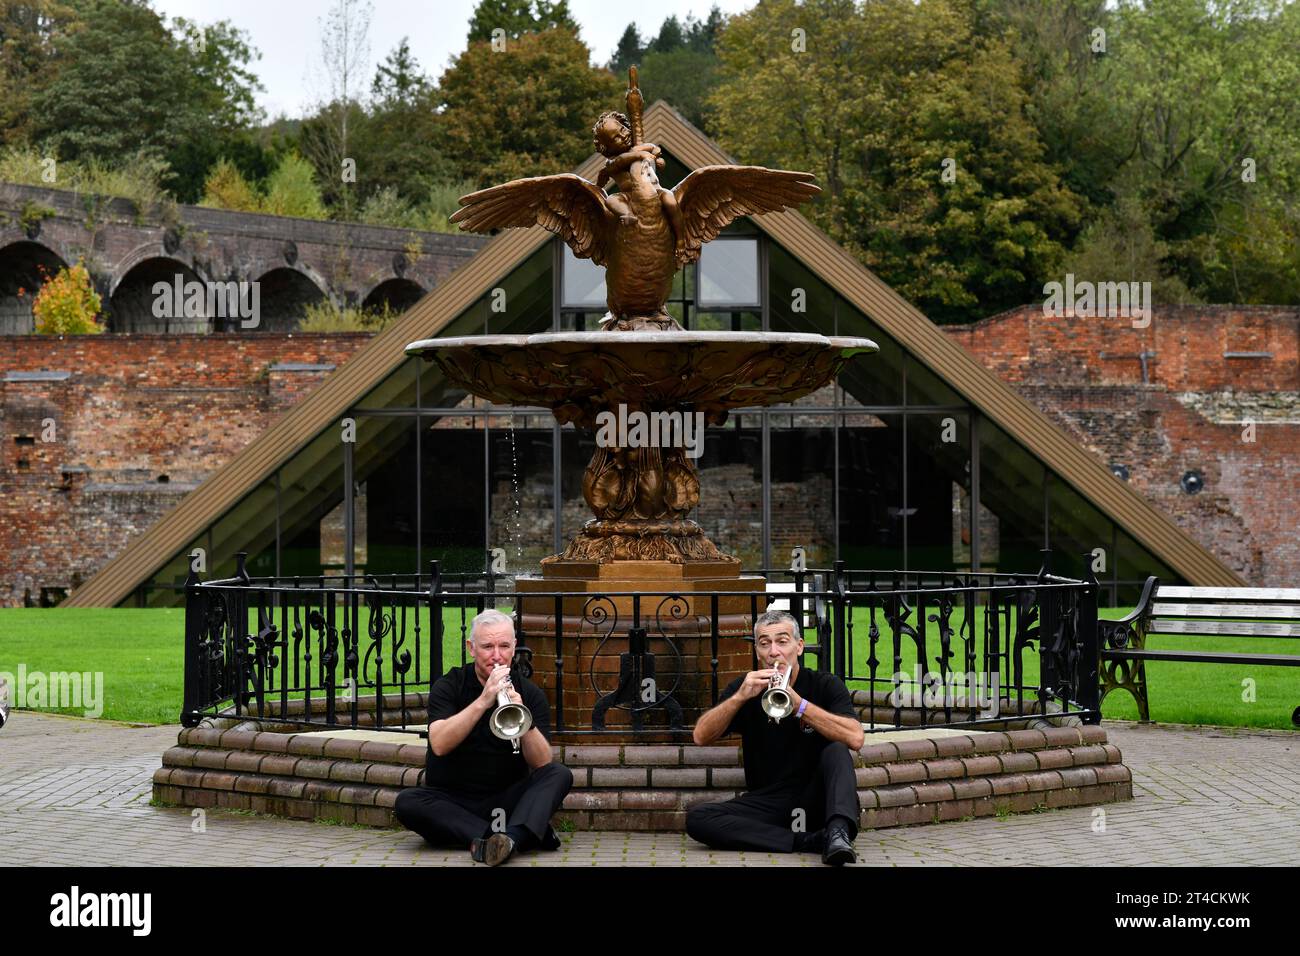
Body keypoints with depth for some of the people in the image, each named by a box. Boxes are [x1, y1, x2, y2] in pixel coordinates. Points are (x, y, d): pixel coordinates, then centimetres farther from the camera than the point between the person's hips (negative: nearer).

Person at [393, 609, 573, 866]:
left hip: (506, 801, 1)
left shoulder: (529, 694, 2)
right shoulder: (448, 687, -1)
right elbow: (439, 746, -18)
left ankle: (512, 838, -48)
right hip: (451, 801, -1)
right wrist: (483, 702, -26)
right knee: (407, 802, -29)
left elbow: (542, 764, -9)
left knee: (560, 775, -21)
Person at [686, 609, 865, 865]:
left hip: (815, 801, -2)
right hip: (766, 803, 2)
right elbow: (701, 737, -7)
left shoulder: (825, 686, 0)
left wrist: (797, 703, -29)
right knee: (697, 818, -23)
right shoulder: (745, 688, 6)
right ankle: (811, 841, -29)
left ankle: (838, 833, -43)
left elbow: (855, 738, -19)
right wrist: (740, 697, -23)